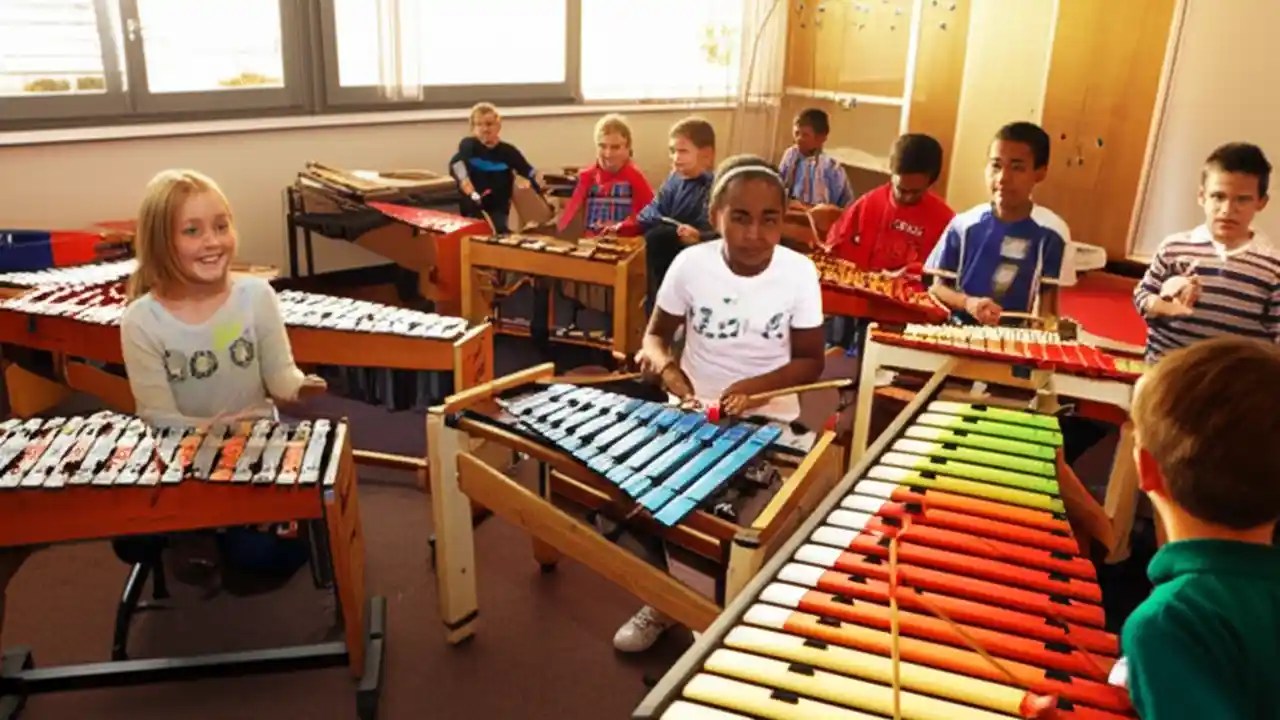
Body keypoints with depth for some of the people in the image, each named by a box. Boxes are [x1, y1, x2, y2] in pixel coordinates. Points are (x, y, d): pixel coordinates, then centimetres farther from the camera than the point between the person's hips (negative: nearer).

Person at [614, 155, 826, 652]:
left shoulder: (799, 272, -11)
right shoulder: (690, 264, -11)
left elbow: (810, 361, -5)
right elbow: (656, 334, 3)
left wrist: (755, 386, -22)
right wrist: (662, 360, -21)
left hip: (769, 419, -1)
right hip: (692, 411, 2)